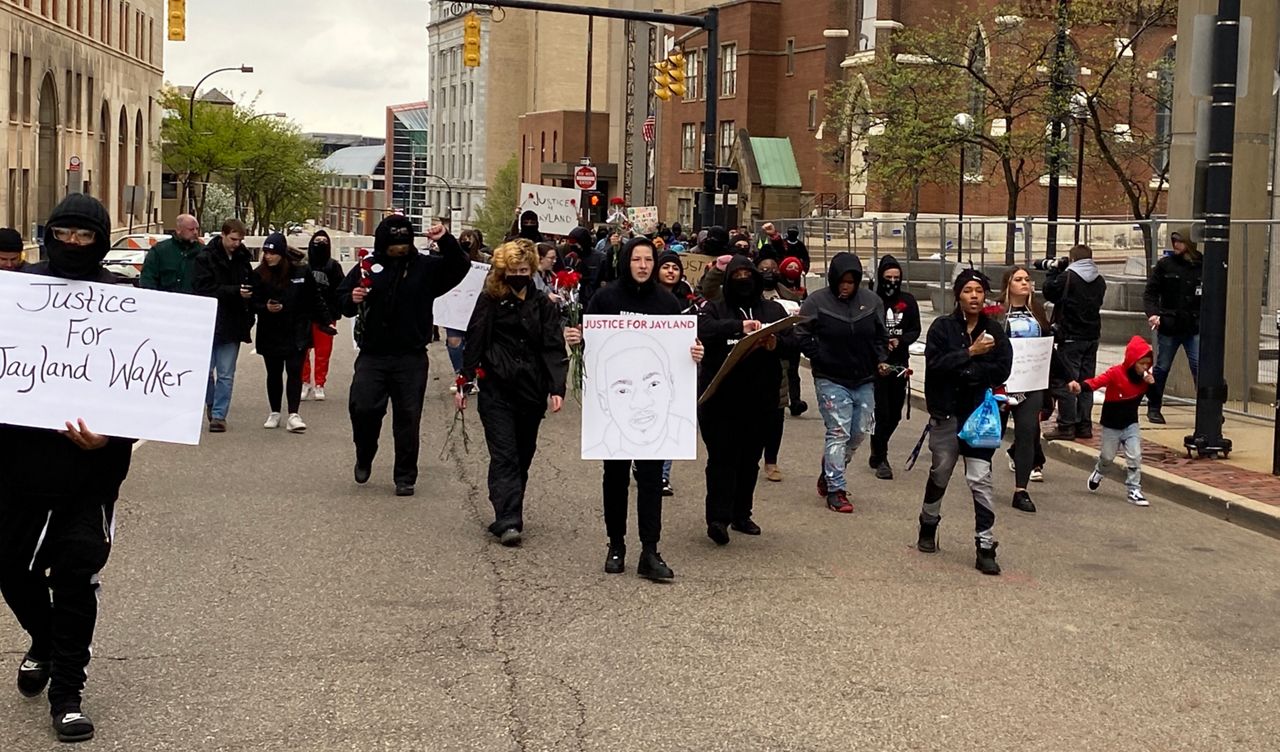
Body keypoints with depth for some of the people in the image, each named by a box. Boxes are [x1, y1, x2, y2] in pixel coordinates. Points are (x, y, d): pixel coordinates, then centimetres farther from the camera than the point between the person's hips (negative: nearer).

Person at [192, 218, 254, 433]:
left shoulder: (242, 258, 7)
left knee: (226, 374, 3)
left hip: (232, 324, 3)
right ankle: (211, 403, 27)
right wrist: (235, 292, -22)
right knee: (206, 369, 3)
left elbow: (252, 288, 14)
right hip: (209, 324, -3)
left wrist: (249, 317, 5)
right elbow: (204, 289, -15)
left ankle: (219, 415, 8)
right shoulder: (206, 258, -6)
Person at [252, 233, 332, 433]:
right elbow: (254, 303, -2)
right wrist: (266, 308, -23)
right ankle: (274, 413, 23)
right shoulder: (260, 275, -2)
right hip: (270, 334, 2)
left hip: (297, 334, -2)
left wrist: (326, 321, 3)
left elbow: (315, 300, 3)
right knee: (274, 373, 12)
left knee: (294, 372, -7)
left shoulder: (301, 273, -4)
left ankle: (293, 415, -9)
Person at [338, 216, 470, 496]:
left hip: (411, 358, 0)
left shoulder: (426, 267, 3)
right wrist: (352, 299, -11)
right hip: (372, 355, 1)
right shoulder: (367, 268, 5)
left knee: (408, 418, 3)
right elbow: (341, 299, 12)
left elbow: (460, 266, -6)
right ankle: (364, 458, 20)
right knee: (362, 408, -9)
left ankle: (405, 477, 14)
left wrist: (446, 241, -21)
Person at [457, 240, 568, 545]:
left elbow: (554, 348, 1)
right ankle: (508, 521, -17)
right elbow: (474, 342, 2)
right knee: (504, 456, -10)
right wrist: (464, 383, -2)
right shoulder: (490, 300, 1)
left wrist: (557, 388, -10)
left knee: (523, 456, 10)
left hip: (531, 391, 3)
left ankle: (509, 516, 22)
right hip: (497, 391, -3)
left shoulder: (543, 304, 6)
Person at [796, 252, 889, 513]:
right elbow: (802, 336, -4)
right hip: (831, 381, -5)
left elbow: (880, 335, 14)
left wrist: (880, 359, 1)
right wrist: (821, 359, -11)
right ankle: (835, 491, 1)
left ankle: (829, 474, 32)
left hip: (864, 380, 5)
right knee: (839, 433, -7)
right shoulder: (816, 302, -9)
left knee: (860, 431, 10)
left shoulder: (871, 300, 2)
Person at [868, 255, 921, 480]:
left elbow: (915, 330, 6)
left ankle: (877, 452, 33)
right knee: (882, 413, -6)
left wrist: (899, 341, -13)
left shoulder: (908, 301, 4)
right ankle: (881, 459, 6)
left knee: (895, 414, 10)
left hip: (899, 363, 4)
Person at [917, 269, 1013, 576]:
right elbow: (934, 364, -17)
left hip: (981, 414, 0)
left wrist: (964, 372, -16)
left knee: (980, 480, -8)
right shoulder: (942, 327, -4)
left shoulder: (994, 331, 1)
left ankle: (986, 548, -5)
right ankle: (928, 527, 40)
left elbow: (1003, 369, -9)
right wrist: (971, 353, -22)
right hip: (947, 413, 0)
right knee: (940, 475, 17)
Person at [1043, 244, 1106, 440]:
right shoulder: (1099, 280, 9)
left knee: (1064, 381, -3)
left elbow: (1049, 292, -6)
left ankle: (1066, 426, -6)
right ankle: (1084, 426, 14)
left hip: (1070, 337, -7)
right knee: (1086, 381, 12)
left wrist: (1053, 271, 7)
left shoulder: (1067, 276, -13)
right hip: (1092, 335, 7)